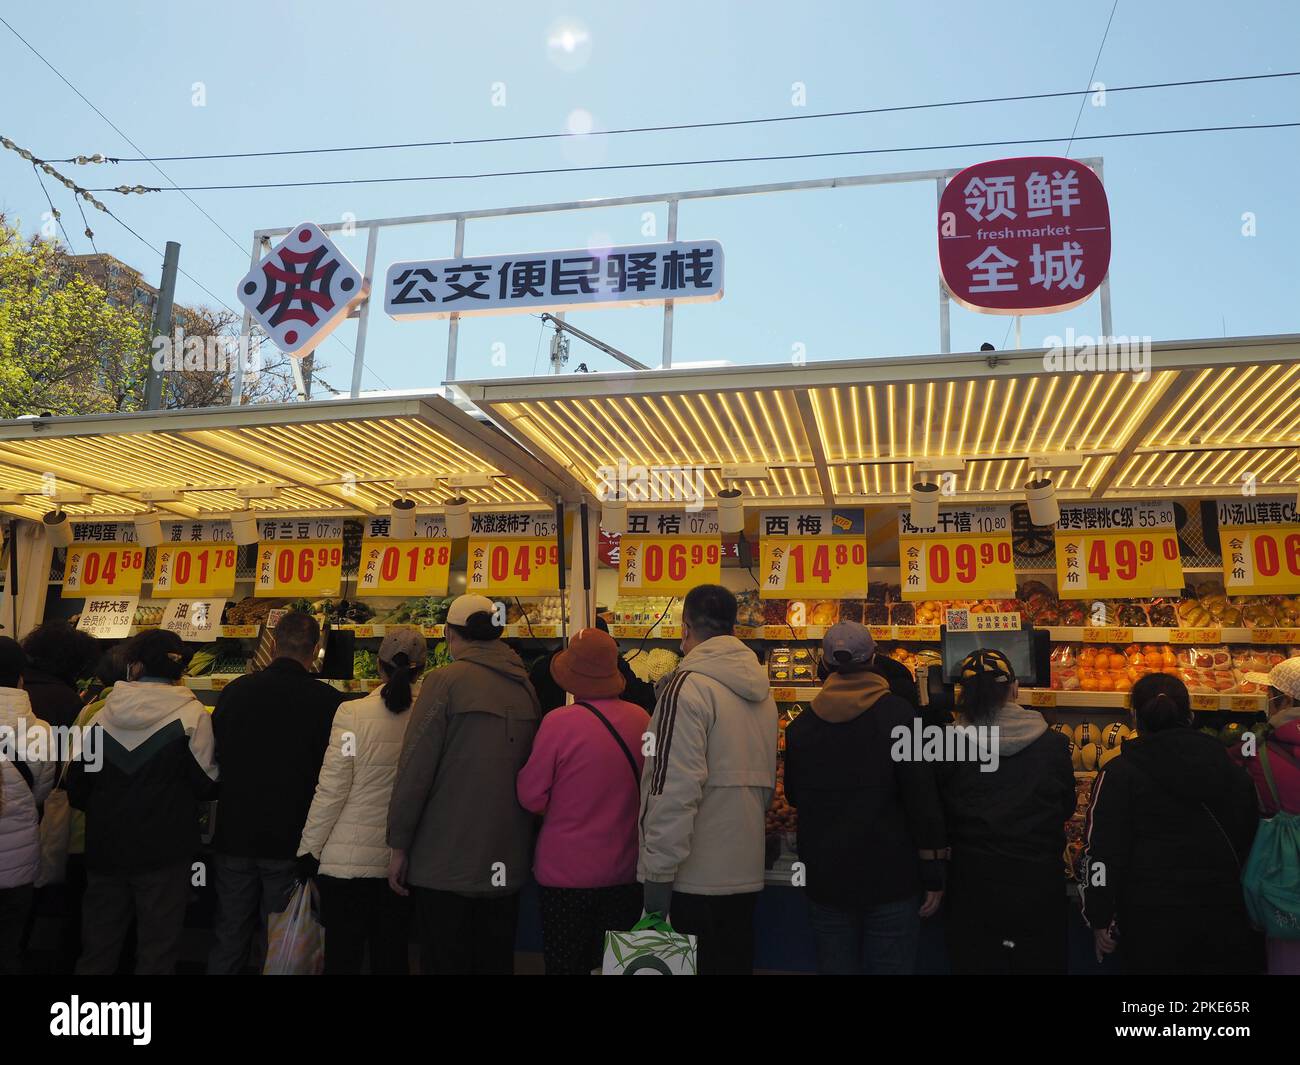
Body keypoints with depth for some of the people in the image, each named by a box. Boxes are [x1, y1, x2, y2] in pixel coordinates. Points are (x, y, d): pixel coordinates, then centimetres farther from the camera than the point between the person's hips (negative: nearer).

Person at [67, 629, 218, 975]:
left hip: (105, 846, 4)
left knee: (97, 948, 18)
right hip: (163, 851, -4)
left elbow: (76, 784, 4)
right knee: (156, 949, 7)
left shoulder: (100, 713, 0)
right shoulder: (191, 714, -11)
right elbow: (207, 784, -10)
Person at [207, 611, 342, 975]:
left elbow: (213, 758, 8)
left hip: (234, 836, 3)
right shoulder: (328, 700, -13)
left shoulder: (236, 690, -2)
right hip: (292, 840, -3)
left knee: (229, 936, 16)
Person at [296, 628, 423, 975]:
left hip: (348, 859, -2)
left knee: (342, 957, 11)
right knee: (392, 957, 17)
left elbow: (331, 789, -11)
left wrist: (309, 848, 0)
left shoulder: (353, 713, -12)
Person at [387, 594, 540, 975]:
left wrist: (399, 845, -4)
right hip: (506, 863, 5)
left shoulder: (445, 680, -10)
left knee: (445, 962, 6)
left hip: (447, 863, -5)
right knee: (496, 962, 15)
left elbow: (415, 769, -12)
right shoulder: (527, 687, 5)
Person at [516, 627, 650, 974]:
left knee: (565, 965, 12)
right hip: (626, 872, 4)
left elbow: (531, 796, -11)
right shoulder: (642, 719, -8)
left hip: (568, 872, -3)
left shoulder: (559, 722, -19)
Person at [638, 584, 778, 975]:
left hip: (695, 876, -7)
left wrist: (658, 871, -15)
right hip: (746, 872, 7)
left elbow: (675, 788, -20)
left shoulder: (688, 686, -14)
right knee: (736, 961, 17)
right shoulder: (762, 690, 10)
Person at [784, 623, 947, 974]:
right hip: (889, 879, -3)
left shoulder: (800, 725, 1)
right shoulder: (897, 715, -10)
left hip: (824, 879, 3)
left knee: (834, 965, 14)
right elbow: (922, 796, -13)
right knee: (893, 966, 8)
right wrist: (933, 874, -7)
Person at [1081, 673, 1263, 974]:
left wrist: (1100, 917, -4)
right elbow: (1248, 836, 13)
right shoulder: (1229, 767, 5)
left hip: (1150, 916, -4)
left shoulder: (1120, 772, -9)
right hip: (1223, 912, 4)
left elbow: (1103, 850, -11)